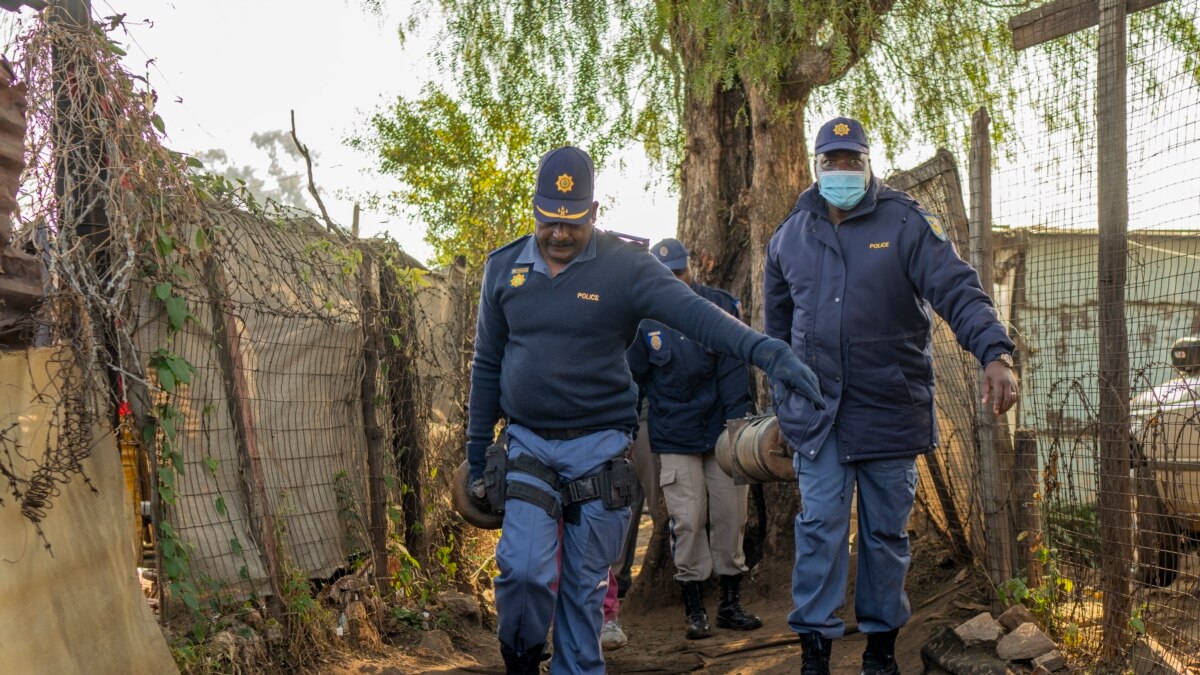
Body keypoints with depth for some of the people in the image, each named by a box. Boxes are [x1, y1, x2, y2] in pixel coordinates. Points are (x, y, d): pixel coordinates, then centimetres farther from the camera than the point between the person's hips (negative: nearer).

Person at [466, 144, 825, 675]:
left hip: (598, 447, -1)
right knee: (524, 569, -11)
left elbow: (695, 313, -23)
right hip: (527, 445, 1)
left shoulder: (625, 267, -8)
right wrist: (477, 451, 12)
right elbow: (488, 366, 10)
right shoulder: (504, 269, 2)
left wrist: (765, 351, -39)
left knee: (584, 584, 7)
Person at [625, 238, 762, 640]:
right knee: (687, 521, -3)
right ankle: (694, 610, 6)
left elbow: (733, 370, -3)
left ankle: (731, 603, 16)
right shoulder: (645, 320, -1)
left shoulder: (721, 306, -1)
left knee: (730, 516, 5)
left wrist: (736, 424, -9)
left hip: (721, 432, 1)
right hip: (675, 438, -1)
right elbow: (632, 379, 8)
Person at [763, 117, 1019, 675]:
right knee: (821, 526, -3)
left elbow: (957, 290, -15)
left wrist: (994, 353, -31)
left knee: (886, 530, 10)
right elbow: (777, 322, 19)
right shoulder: (790, 236, 7)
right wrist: (783, 399, 18)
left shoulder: (905, 224, -4)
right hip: (816, 410, 1)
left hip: (891, 407, -1)